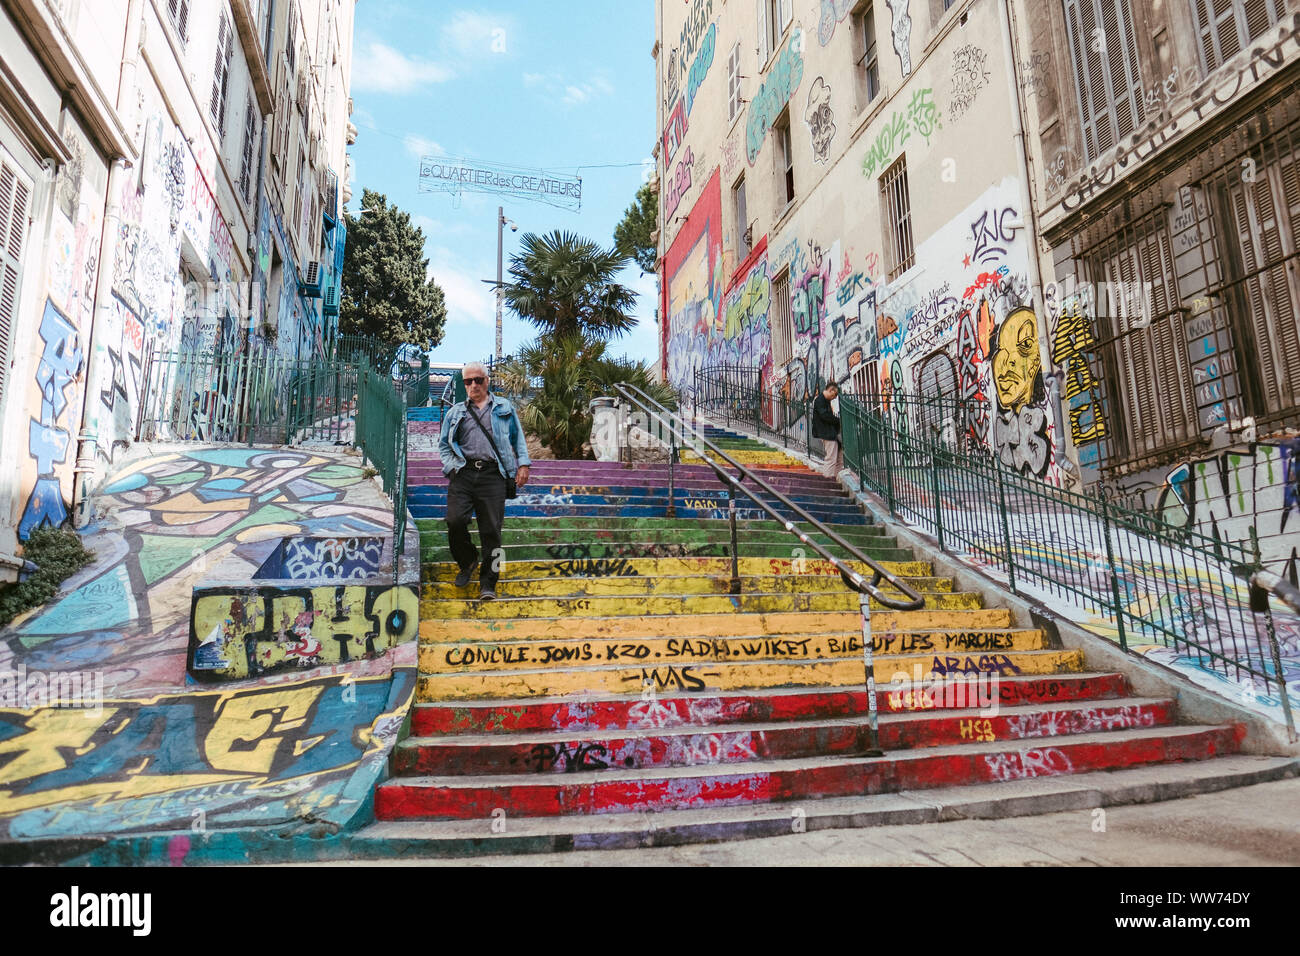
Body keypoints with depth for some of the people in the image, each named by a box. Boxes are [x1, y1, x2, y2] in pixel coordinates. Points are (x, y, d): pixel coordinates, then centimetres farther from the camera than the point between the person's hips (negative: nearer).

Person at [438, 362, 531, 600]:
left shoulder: (504, 408, 19)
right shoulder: (456, 412, 21)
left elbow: (518, 438, 20)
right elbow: (443, 444, 23)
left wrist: (523, 464, 7)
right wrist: (452, 466, 6)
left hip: (492, 474, -1)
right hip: (463, 473, 2)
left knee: (491, 529, -7)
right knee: (455, 521, -14)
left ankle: (488, 582, 3)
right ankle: (467, 562, 16)